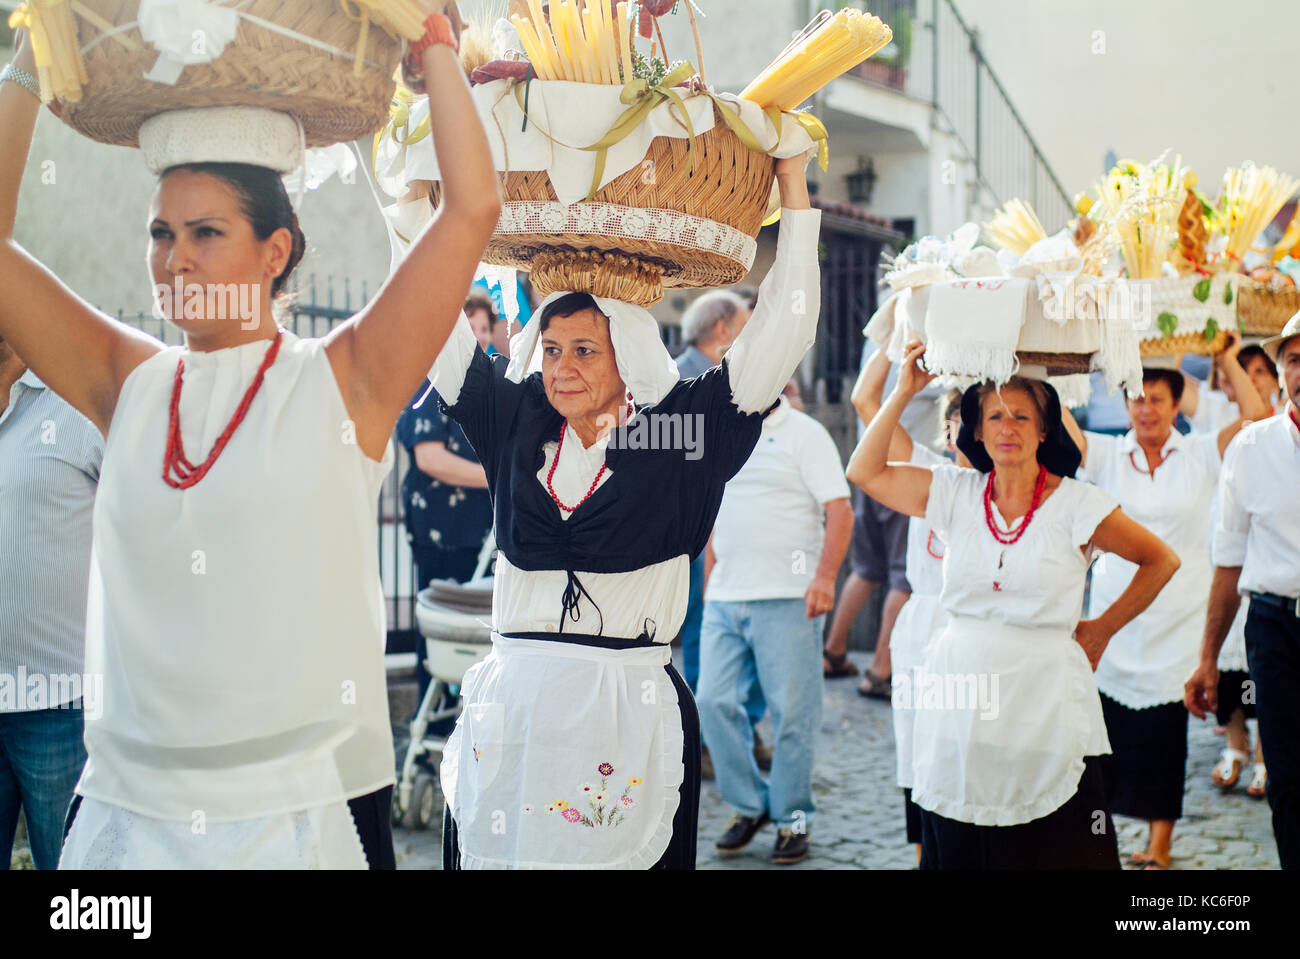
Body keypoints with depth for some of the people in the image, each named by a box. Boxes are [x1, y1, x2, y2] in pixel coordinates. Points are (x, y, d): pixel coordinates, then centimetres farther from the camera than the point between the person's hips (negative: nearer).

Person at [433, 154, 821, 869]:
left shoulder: (682, 430, 1)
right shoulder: (515, 424, 10)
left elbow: (785, 327, -1)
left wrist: (792, 191, 1)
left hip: (631, 713, -3)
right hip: (512, 699, 3)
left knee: (619, 851, 0)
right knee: (493, 849, 5)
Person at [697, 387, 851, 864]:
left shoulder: (805, 434, -2)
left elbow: (840, 511, -10)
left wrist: (825, 576, -22)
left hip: (787, 598, -5)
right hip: (725, 600, 6)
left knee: (792, 712, -1)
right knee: (714, 703, 1)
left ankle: (793, 817, 14)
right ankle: (749, 804, 18)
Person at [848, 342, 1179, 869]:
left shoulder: (1075, 503, -1)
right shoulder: (956, 493, 7)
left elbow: (1161, 560, 8)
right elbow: (866, 472, 7)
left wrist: (1102, 628, 8)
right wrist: (904, 392, 4)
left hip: (1042, 703, -3)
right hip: (961, 701, 3)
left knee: (1052, 852, -1)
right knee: (955, 850, 7)